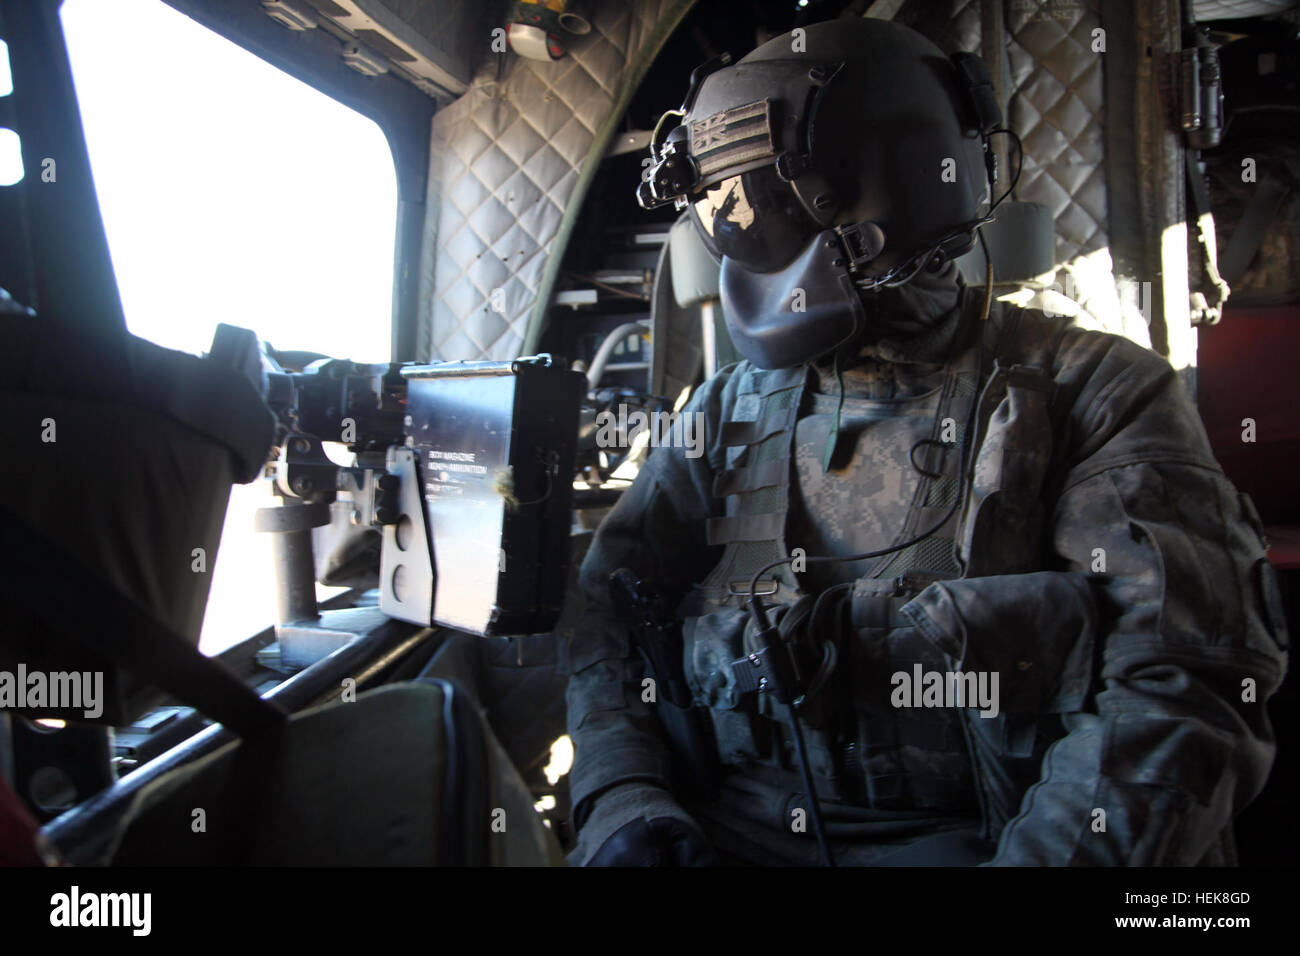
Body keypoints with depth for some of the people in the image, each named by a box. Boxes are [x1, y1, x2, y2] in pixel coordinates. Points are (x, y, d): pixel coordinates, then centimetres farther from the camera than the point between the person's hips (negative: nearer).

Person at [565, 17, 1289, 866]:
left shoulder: (1091, 398, -1)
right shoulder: (728, 413, 12)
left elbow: (1177, 689, -10)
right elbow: (612, 615, 8)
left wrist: (1041, 854, -23)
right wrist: (623, 799, -9)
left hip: (983, 836, -2)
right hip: (732, 832, 3)